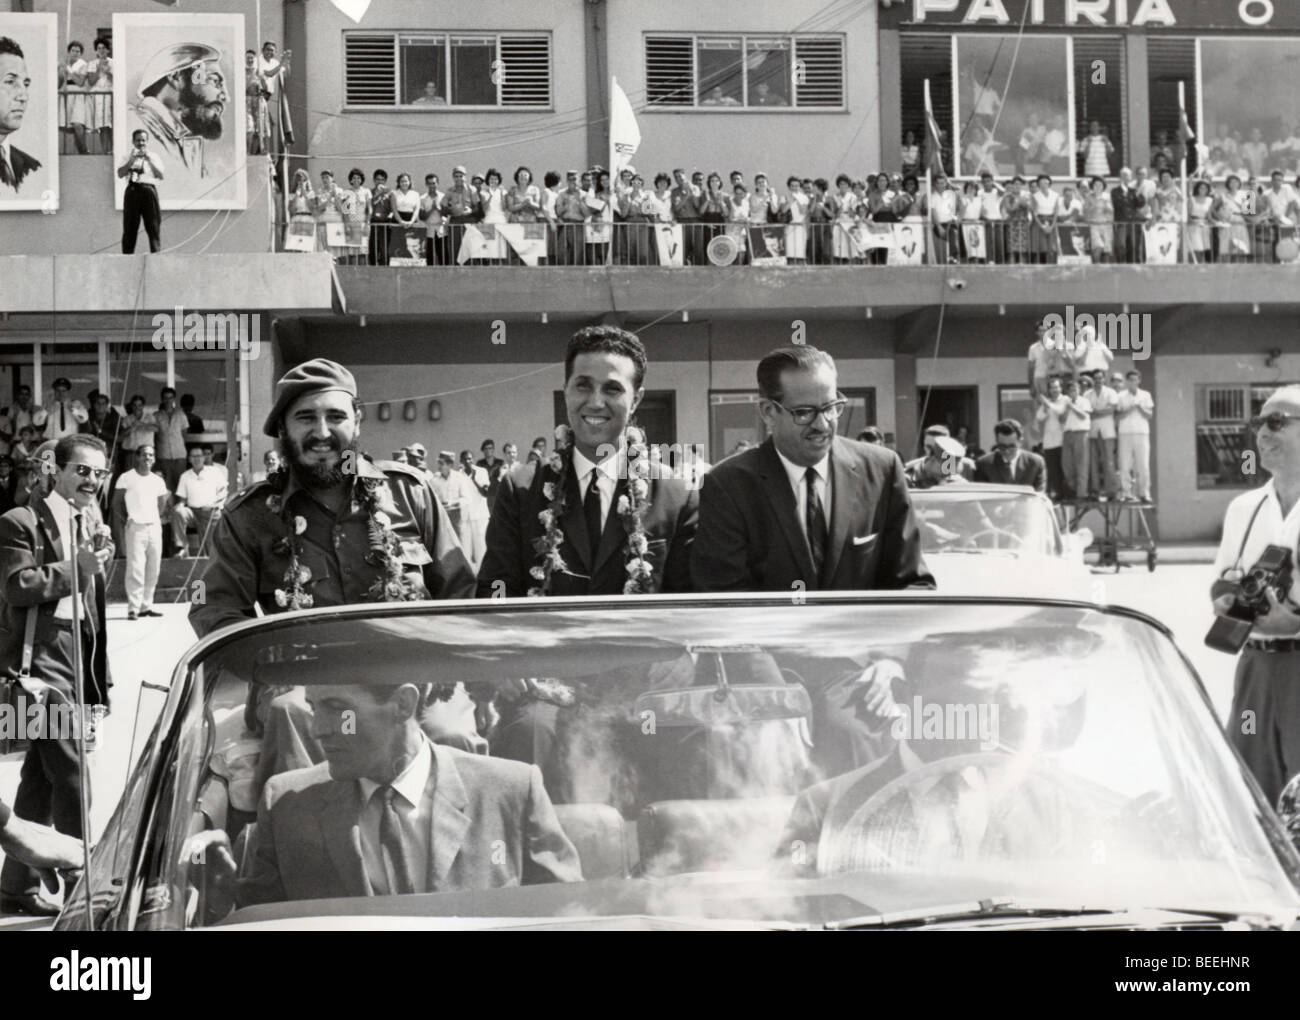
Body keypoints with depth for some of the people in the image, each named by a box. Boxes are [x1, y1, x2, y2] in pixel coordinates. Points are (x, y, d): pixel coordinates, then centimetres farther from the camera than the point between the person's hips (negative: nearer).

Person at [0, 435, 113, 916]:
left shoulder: (90, 523, 17)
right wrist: (75, 568, -23)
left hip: (80, 657, 8)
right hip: (42, 656, -8)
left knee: (42, 774, 12)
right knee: (71, 771, -12)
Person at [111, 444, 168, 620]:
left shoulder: (158, 481, 14)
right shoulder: (127, 478, -1)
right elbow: (116, 503, 1)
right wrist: (122, 523, -5)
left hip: (155, 527, 5)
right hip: (136, 527, -5)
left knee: (153, 569, 5)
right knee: (135, 569, -11)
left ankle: (146, 605, 13)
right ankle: (133, 607, -10)